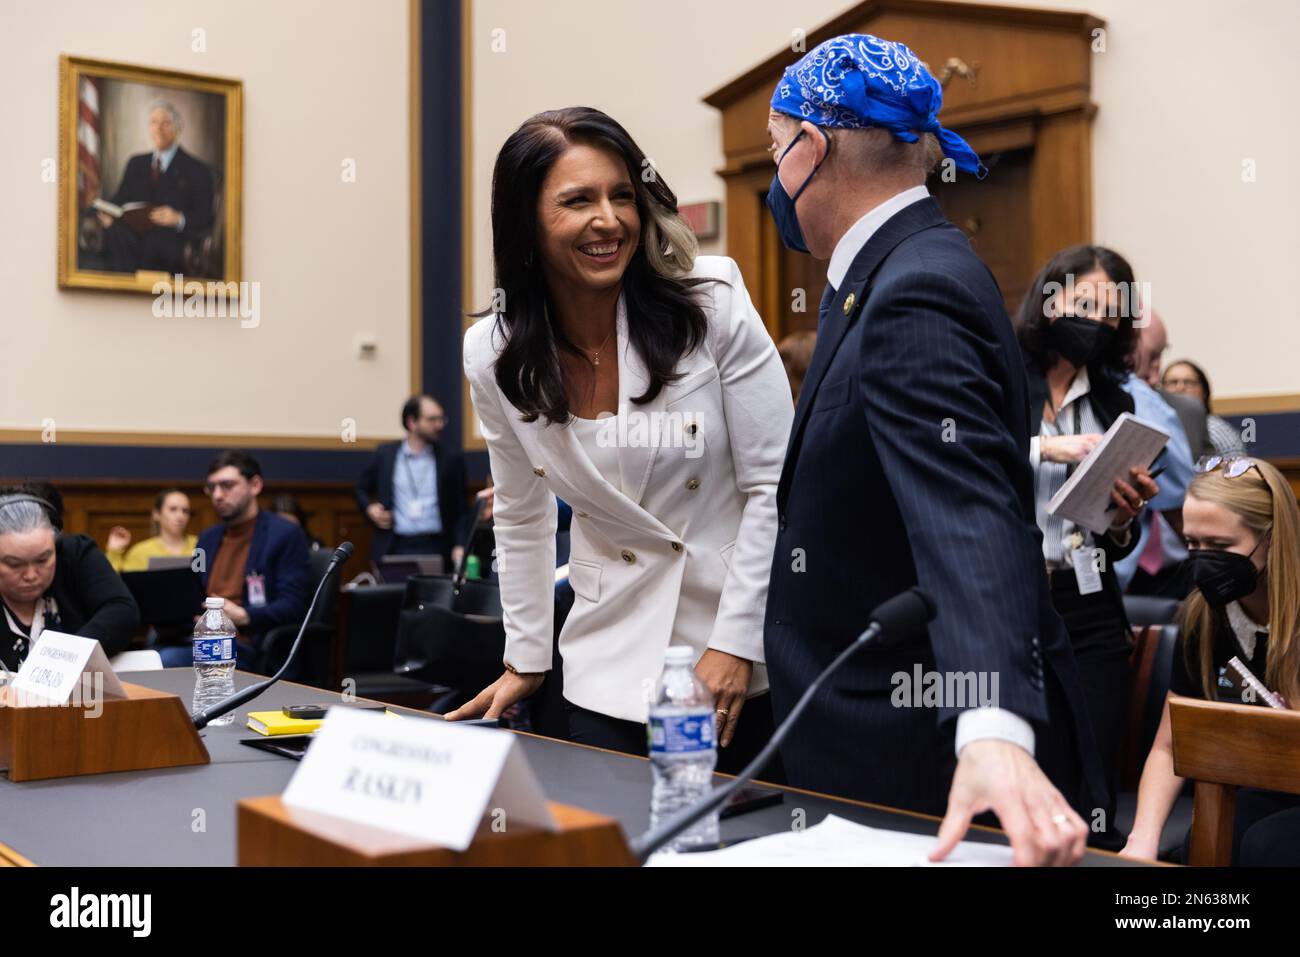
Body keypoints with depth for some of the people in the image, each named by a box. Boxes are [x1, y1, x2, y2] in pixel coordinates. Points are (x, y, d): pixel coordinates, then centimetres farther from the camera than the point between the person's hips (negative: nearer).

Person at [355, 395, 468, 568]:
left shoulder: (452, 459, 6)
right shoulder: (385, 454, 8)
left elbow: (460, 510, 6)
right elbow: (361, 489, 21)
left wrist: (459, 546, -7)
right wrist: (369, 508, 1)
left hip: (436, 548, -1)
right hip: (395, 548, 1)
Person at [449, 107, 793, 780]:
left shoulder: (714, 308, -13)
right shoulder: (493, 357, -3)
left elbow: (775, 487, -9)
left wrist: (736, 641, -13)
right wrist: (526, 659, 14)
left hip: (745, 657, -2)